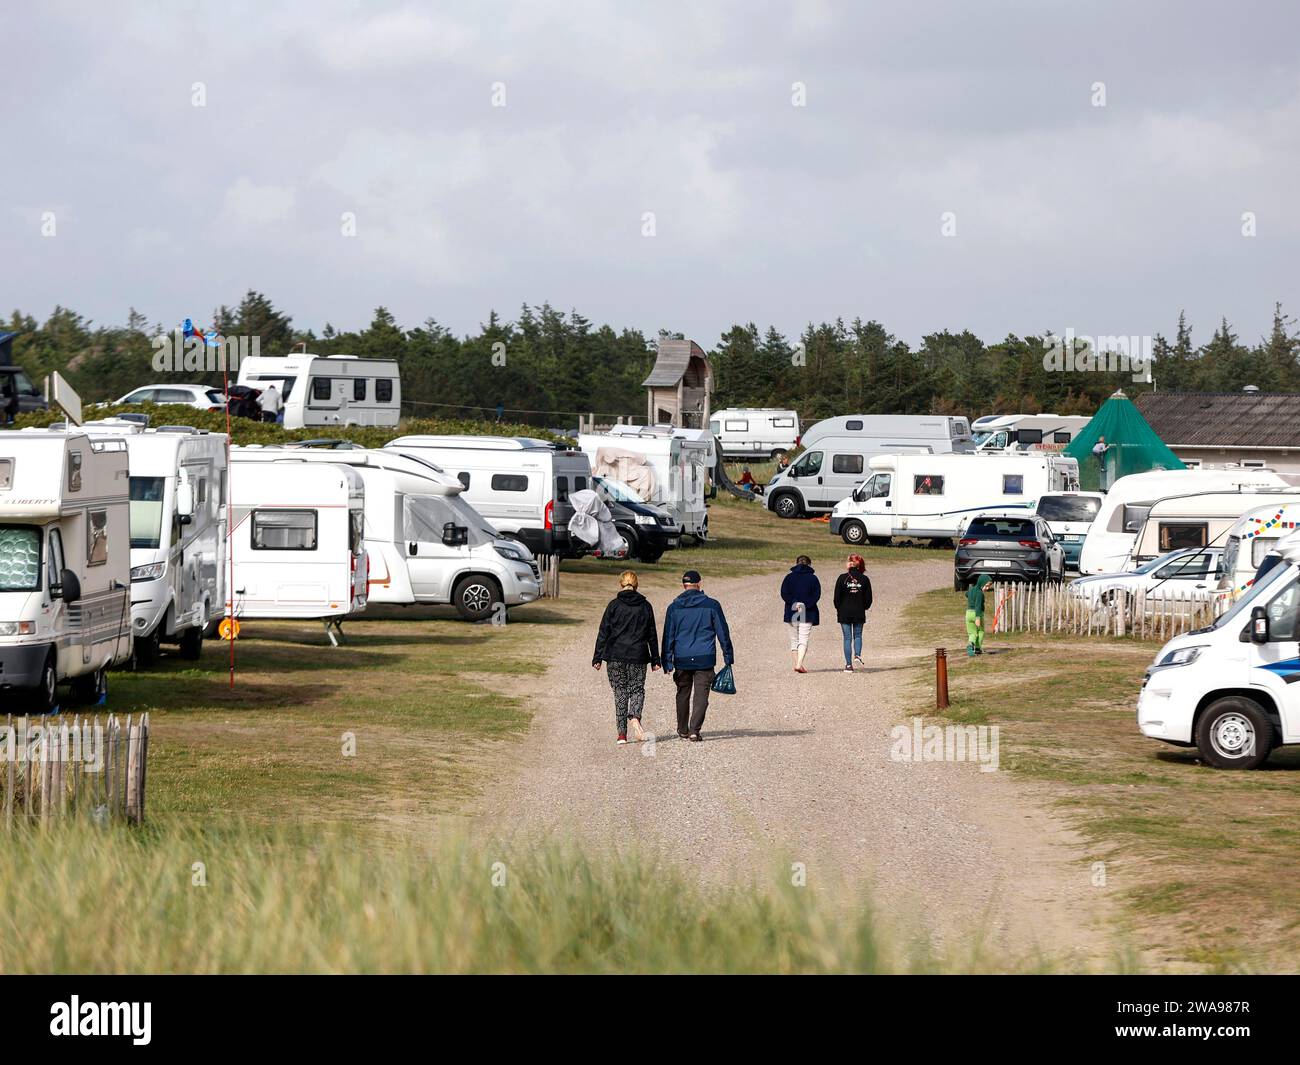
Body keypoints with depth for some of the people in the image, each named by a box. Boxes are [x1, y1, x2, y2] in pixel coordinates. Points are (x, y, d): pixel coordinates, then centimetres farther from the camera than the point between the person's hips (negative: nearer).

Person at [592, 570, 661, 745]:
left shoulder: (614, 605, -3)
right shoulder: (645, 606, 4)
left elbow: (603, 632, -2)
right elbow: (652, 635, 8)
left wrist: (597, 658, 3)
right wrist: (655, 659, 15)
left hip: (616, 656, -1)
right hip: (638, 656, 1)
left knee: (620, 692, 6)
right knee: (637, 689, 10)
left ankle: (622, 733, 2)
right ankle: (635, 717, -20)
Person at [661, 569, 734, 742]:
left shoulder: (674, 608, 2)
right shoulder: (712, 605, -1)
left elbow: (668, 637, 2)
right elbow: (723, 632, 1)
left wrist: (667, 663, 6)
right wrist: (728, 656, 9)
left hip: (682, 659, 2)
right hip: (705, 659, -2)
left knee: (683, 694, 17)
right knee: (701, 695, 0)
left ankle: (683, 730, 25)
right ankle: (694, 730, -12)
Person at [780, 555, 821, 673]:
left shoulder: (789, 577, 5)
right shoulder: (813, 578, 1)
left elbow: (784, 594, -5)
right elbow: (816, 595, -8)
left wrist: (794, 604, -9)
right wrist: (805, 605, -11)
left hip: (792, 613, 2)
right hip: (807, 614, -2)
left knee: (794, 640, 14)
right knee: (803, 640, -4)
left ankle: (796, 664, 15)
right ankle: (799, 664, -20)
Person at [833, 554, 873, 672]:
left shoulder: (842, 578, -7)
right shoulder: (864, 579, -2)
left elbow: (837, 596, -5)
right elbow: (868, 597, 1)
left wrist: (838, 609, 9)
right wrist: (865, 607, 19)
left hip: (844, 613, -1)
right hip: (859, 613, 1)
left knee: (847, 638, 3)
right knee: (858, 635, 17)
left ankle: (848, 664, 0)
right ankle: (857, 655, -7)